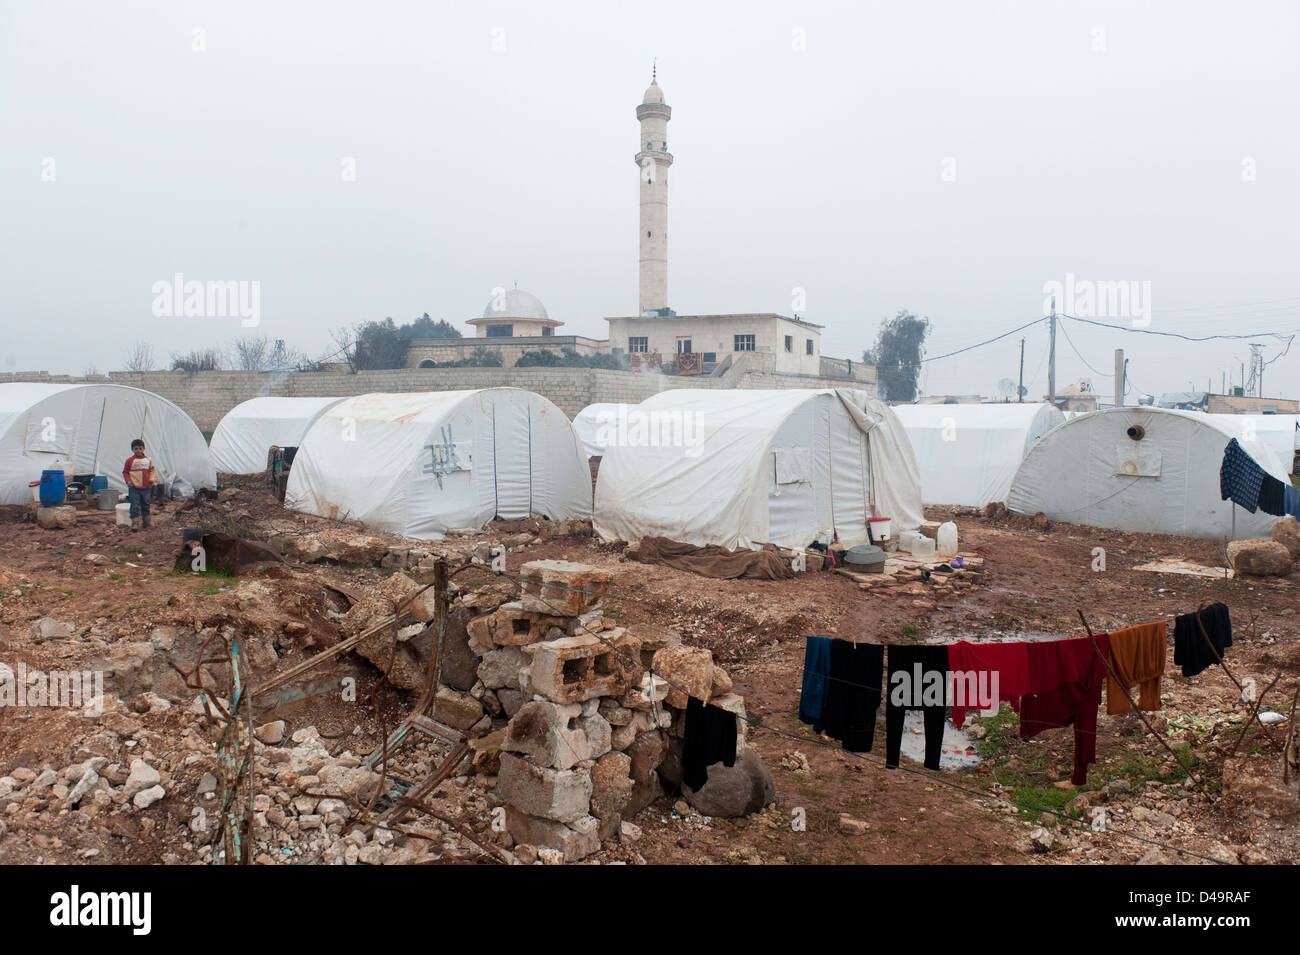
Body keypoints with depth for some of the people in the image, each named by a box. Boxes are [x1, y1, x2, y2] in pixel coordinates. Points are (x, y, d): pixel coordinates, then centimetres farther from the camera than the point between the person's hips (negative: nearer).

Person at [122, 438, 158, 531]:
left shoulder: (148, 460, 6)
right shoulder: (130, 460, -3)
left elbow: (152, 470, 14)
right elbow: (125, 472, 4)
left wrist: (151, 480, 0)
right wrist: (128, 481, -11)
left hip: (146, 488, 3)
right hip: (134, 488, -3)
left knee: (145, 506, 11)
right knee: (135, 506, -10)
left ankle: (146, 525, 21)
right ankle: (134, 524, -8)